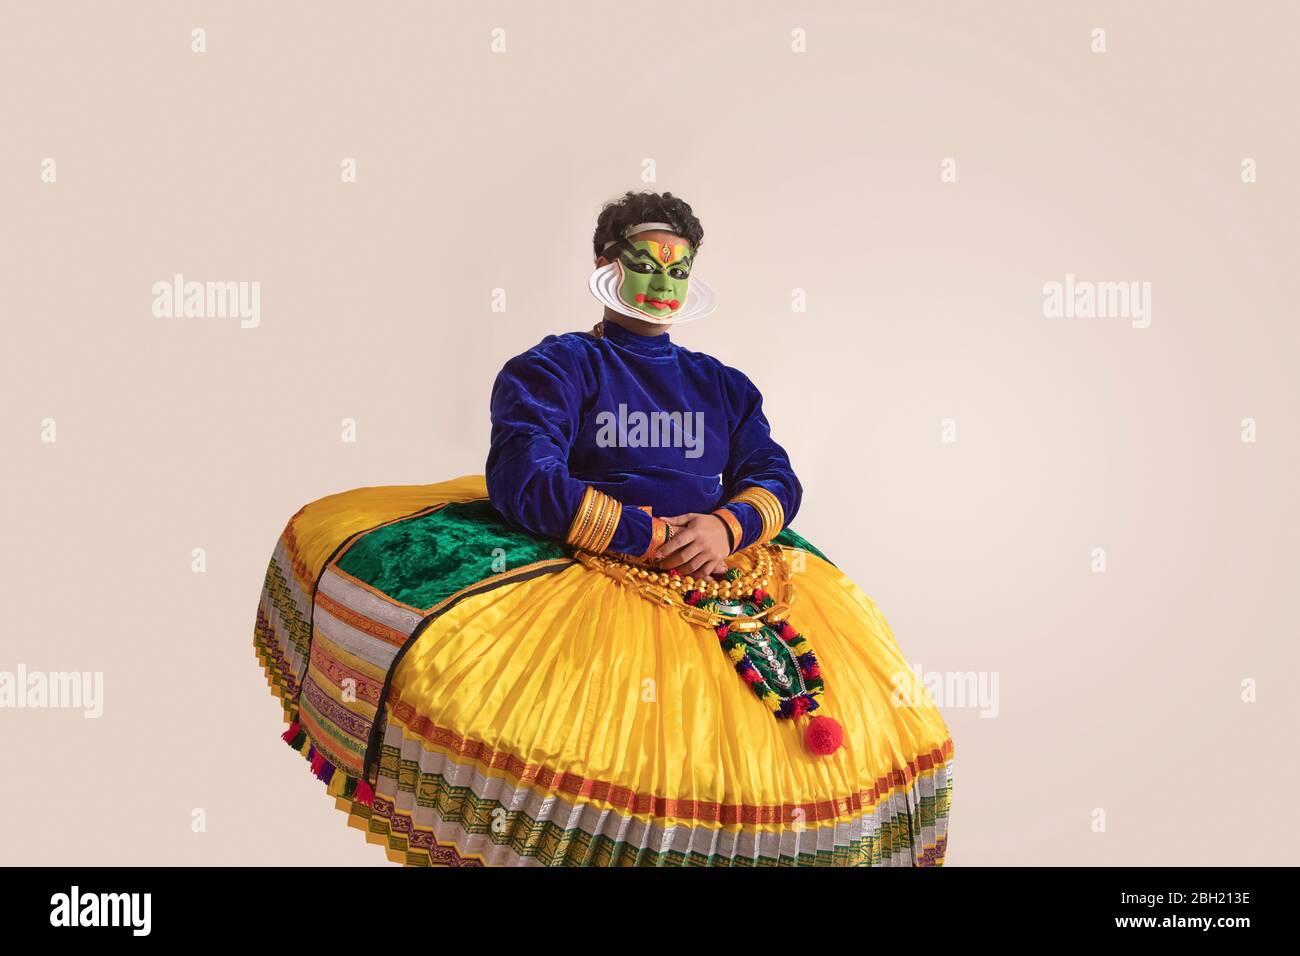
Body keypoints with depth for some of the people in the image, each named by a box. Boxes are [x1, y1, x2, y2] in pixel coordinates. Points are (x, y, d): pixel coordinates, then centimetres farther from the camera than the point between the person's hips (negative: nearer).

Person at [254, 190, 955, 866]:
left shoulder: (724, 386, 25)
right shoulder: (552, 368, 9)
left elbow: (776, 479, 14)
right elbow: (524, 483, -7)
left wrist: (728, 526, -9)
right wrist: (656, 537, -11)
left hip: (730, 564, 5)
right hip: (591, 570, -5)